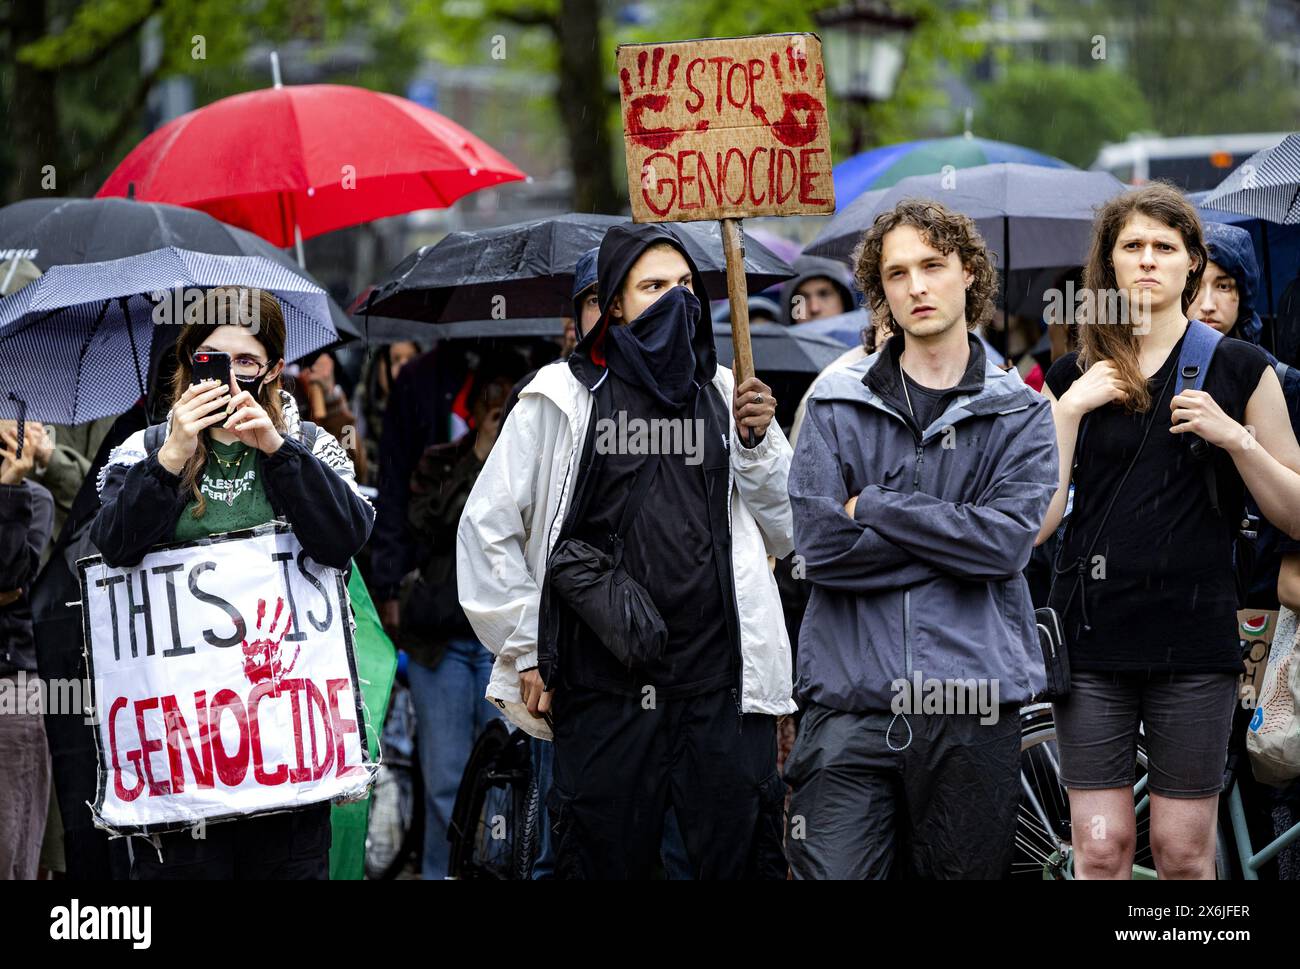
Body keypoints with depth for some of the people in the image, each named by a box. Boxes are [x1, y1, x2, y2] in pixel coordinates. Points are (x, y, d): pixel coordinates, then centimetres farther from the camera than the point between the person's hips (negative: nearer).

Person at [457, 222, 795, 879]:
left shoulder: (724, 396, 13)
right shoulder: (565, 398, 3)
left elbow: (784, 534, 16)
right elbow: (486, 529, 5)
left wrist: (758, 442, 0)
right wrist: (526, 650, 2)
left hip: (721, 681, 2)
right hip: (603, 689, -2)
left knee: (741, 859, 0)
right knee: (605, 863, 2)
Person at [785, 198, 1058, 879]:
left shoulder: (1020, 414, 8)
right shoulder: (836, 406, 8)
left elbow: (1008, 540, -8)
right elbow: (819, 544, -5)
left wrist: (874, 508, -6)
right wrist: (958, 535, -6)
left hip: (972, 702, 0)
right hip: (849, 699, 0)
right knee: (835, 873, -10)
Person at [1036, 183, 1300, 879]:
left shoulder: (1238, 369, 5)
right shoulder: (1073, 378, 10)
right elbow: (1036, 522, 3)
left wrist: (1232, 437, -12)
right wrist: (1068, 410, -5)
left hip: (1193, 636, -1)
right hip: (1093, 636, 1)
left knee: (1184, 852, 1)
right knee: (1099, 849, -1)